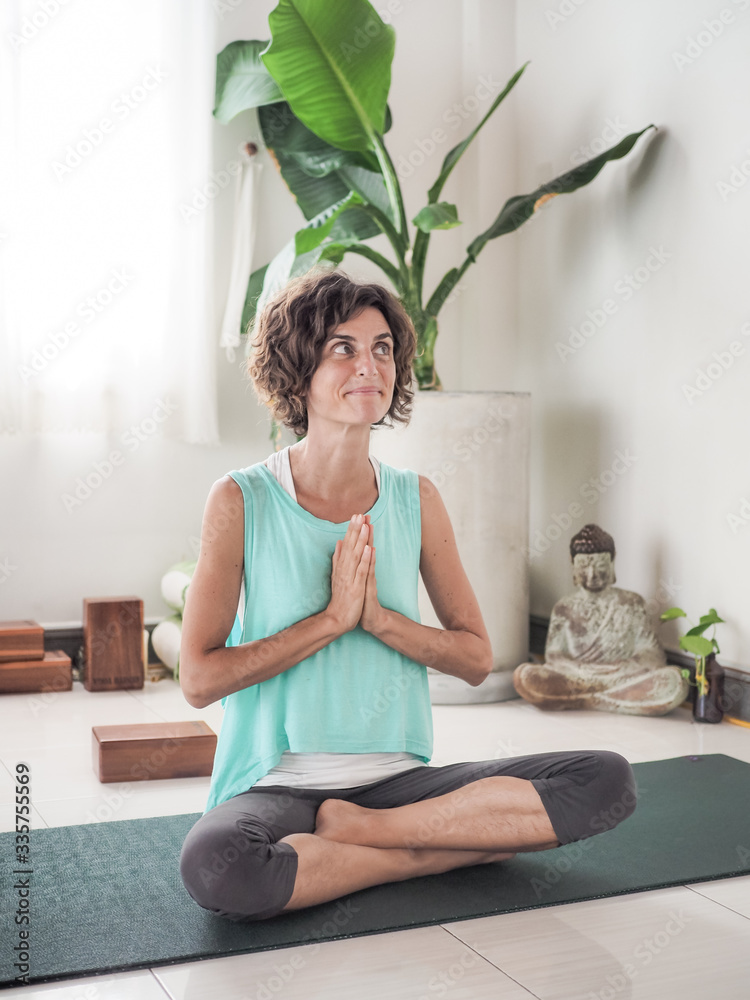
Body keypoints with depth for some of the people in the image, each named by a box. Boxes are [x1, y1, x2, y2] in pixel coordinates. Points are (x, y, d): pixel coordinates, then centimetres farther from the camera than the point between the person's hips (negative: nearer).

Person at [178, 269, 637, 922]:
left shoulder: (416, 500, 4)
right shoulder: (242, 500, -6)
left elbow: (477, 659, 5)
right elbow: (199, 679, -10)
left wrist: (379, 617, -12)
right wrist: (332, 617, -15)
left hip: (398, 776, 4)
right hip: (282, 784, -3)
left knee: (610, 780, -13)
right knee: (212, 864, -38)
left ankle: (356, 828, -12)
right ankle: (446, 851, -14)